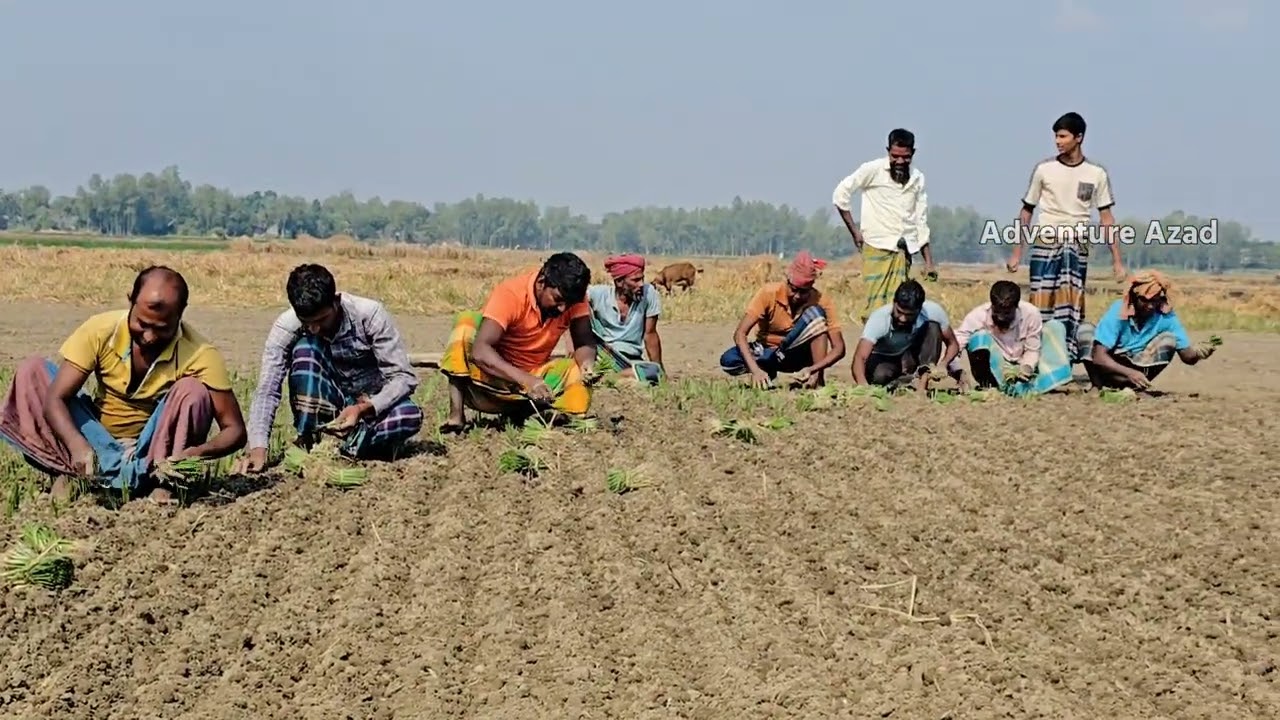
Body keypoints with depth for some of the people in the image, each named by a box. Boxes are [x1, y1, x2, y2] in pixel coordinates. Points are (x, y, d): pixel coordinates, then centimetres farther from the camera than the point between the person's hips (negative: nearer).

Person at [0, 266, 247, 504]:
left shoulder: (199, 355, -22)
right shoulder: (101, 331, -18)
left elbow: (235, 430, -20)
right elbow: (55, 398, -20)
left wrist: (198, 452, -41)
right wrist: (78, 445, -40)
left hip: (153, 450, -3)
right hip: (97, 443, 3)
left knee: (193, 391, -28)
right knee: (33, 370, -14)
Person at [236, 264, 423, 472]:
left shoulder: (370, 314, -22)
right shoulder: (286, 326, -19)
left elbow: (404, 377, -22)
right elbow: (267, 390, -23)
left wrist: (364, 409, -38)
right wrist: (258, 447, -38)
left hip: (369, 405, -1)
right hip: (321, 408, 1)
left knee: (410, 415, -35)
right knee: (305, 349, -29)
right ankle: (307, 444, -25)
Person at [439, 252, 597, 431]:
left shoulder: (572, 296, -10)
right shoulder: (510, 294, -25)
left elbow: (585, 343, -10)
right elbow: (480, 351, -35)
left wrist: (587, 362, -35)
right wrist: (526, 380, -48)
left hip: (533, 378, 4)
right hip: (493, 376, -4)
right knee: (467, 322, -30)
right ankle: (456, 414, -30)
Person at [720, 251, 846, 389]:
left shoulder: (822, 302, -20)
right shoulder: (769, 293, -22)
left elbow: (839, 348, -22)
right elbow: (740, 333, -27)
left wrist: (814, 369, -41)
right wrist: (755, 370, -42)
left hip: (799, 355, -1)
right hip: (767, 352, 1)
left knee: (815, 314, -29)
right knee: (728, 361, -31)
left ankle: (819, 380, -24)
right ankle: (768, 371, -1)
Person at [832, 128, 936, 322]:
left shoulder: (918, 178, 11)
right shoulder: (873, 170, -3)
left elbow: (921, 222, 16)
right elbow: (840, 194, 0)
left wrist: (928, 261, 12)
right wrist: (855, 231, -1)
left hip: (903, 250, 4)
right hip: (877, 248, -4)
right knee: (877, 303, -11)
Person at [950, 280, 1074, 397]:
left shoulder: (1031, 314, -16)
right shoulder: (978, 316, -21)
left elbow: (1032, 350, -7)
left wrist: (1026, 368, -28)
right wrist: (958, 373, -41)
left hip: (1021, 372, 2)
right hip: (996, 374, -2)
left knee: (1054, 327, -10)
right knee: (979, 336, -29)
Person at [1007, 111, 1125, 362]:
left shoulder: (1097, 174, 4)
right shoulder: (1044, 169, 4)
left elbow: (1106, 218, 6)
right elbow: (1026, 211, 10)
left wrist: (1116, 260, 2)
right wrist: (1016, 252, 7)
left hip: (1078, 247, 0)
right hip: (1045, 243, 0)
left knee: (1072, 303, -5)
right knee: (1041, 302, -6)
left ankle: (1068, 358, -3)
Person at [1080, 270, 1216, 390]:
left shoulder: (1166, 317, -14)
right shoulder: (1117, 312, -21)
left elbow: (1187, 356, -13)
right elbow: (1099, 357, -26)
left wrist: (1197, 352, -38)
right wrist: (1130, 373, -41)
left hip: (1138, 370, 2)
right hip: (1110, 369, -2)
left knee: (1169, 339, -19)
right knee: (1085, 332, -24)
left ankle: (1130, 387, -18)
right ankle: (1097, 387, -12)